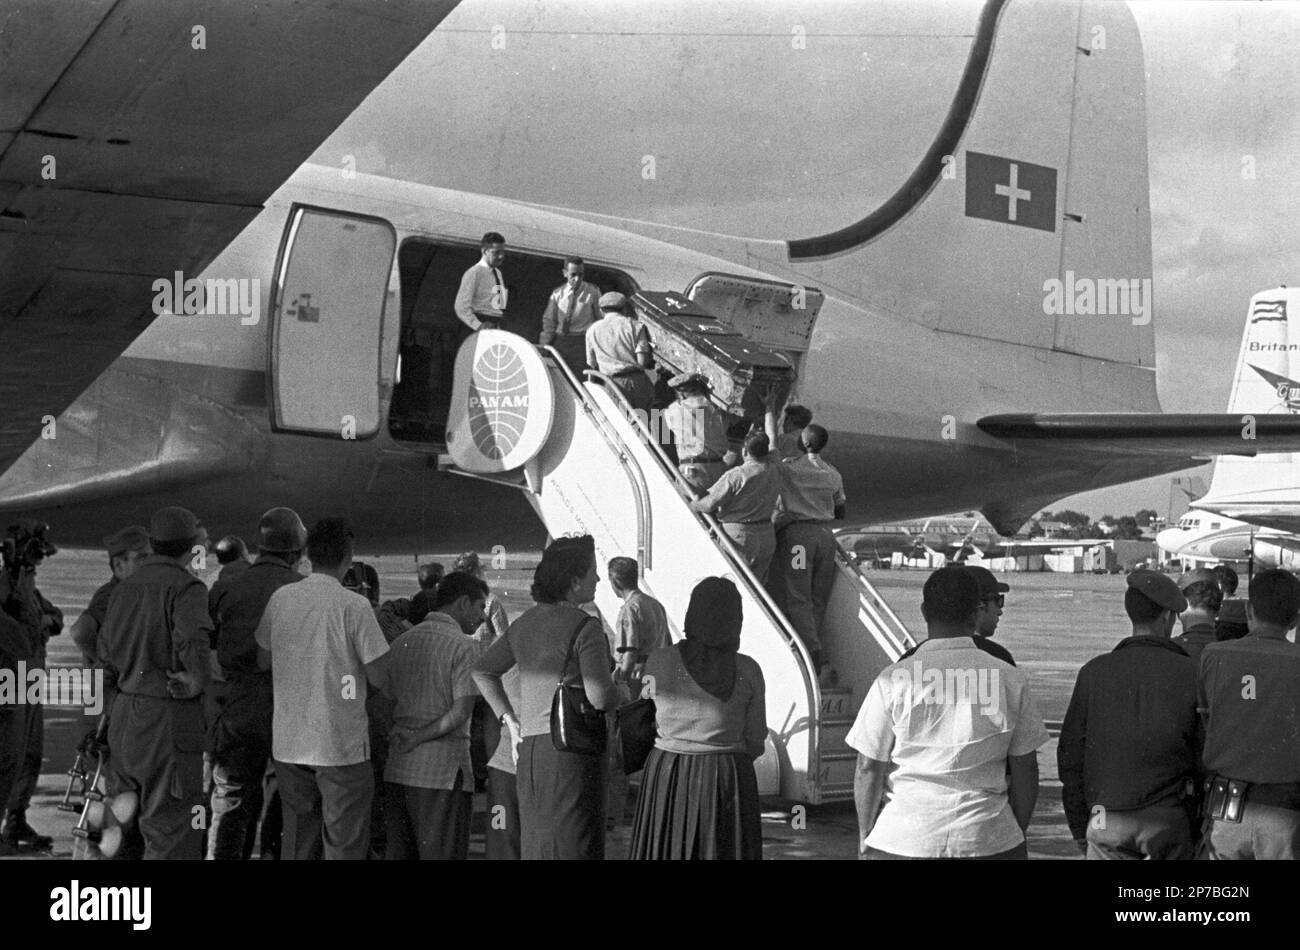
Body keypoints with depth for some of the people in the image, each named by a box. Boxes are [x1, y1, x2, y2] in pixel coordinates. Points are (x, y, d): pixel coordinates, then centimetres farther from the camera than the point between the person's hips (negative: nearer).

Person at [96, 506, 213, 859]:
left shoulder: (126, 587, 10)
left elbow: (105, 655, 17)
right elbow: (194, 641, -31)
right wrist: (198, 681, -14)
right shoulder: (186, 588, -13)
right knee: (172, 830, -1)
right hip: (169, 719, -7)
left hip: (125, 713, 7)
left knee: (126, 820, 16)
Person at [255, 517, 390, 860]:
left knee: (297, 843, 15)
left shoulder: (280, 598, 2)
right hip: (342, 743, -5)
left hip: (288, 742, 5)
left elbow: (263, 660, 13)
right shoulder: (353, 606, -14)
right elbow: (378, 675, -11)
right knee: (344, 844, 2)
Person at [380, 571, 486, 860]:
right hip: (443, 769, -6)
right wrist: (417, 739, -8)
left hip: (397, 769, 7)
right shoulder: (463, 646, -8)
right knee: (441, 854, -1)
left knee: (398, 852, 10)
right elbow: (461, 711, -16)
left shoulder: (401, 642, 14)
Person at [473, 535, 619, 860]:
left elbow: (483, 671, 22)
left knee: (534, 845, 12)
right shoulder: (585, 628, -12)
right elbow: (599, 696, -20)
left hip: (530, 747, 7)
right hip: (573, 746, -7)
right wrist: (620, 692, 2)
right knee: (574, 845, -5)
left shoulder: (525, 623, 12)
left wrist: (508, 717, 20)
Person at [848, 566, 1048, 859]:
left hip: (902, 841, -1)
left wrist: (865, 837, 12)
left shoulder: (893, 681, -5)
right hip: (988, 840, 2)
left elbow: (869, 769, -1)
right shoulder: (1011, 680, 1)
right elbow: (1025, 768, 7)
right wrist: (1018, 834, 20)